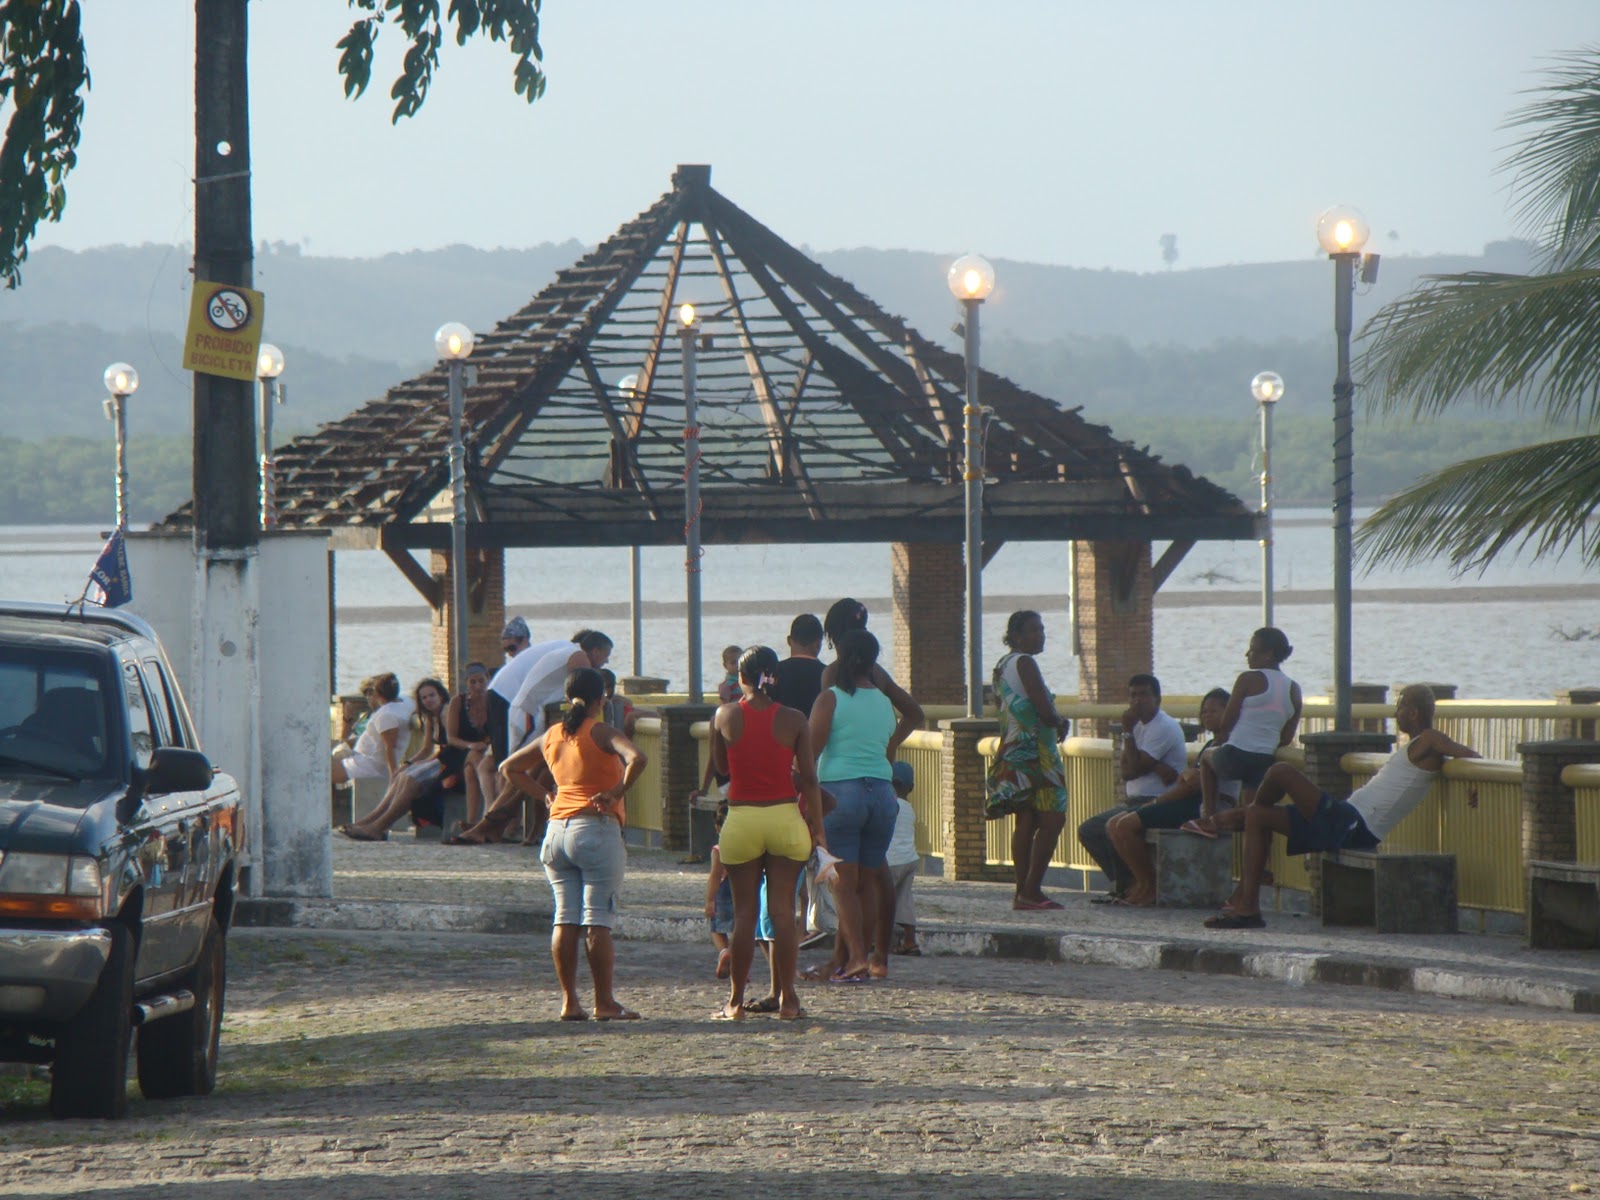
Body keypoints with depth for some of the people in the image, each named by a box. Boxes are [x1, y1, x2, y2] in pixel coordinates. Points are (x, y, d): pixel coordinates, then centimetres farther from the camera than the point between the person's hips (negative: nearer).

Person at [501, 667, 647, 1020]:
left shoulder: (551, 737, 12)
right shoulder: (601, 733, -5)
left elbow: (510, 769, 23)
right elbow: (636, 758, -23)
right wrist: (617, 792, -12)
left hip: (557, 829, 6)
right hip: (596, 830, -6)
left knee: (565, 918, 7)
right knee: (598, 921, -3)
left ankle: (569, 1001, 6)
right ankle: (605, 1003, -1)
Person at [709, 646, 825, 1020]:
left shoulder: (724, 717, -3)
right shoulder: (794, 721, -4)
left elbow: (721, 767, 9)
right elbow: (809, 779, -3)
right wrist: (817, 827, 4)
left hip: (741, 820, 0)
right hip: (785, 817, 0)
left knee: (745, 912, 5)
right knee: (783, 911, 3)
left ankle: (736, 1001, 7)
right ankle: (787, 999, 4)